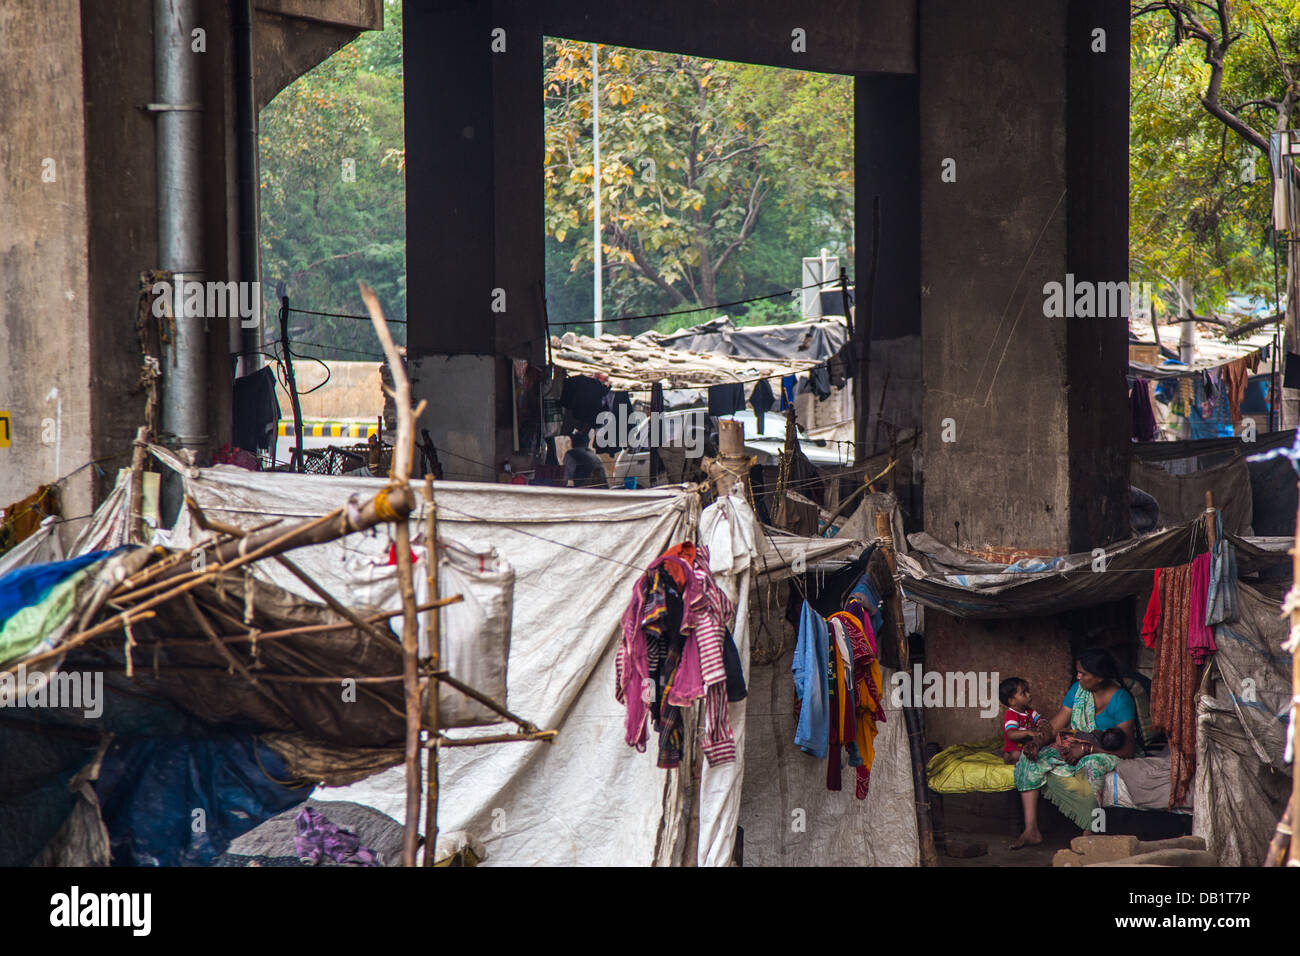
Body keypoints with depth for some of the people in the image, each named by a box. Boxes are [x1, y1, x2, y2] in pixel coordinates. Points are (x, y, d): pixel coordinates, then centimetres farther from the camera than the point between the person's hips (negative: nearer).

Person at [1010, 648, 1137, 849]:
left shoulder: (1120, 699, -17)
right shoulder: (1078, 689, 2)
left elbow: (1127, 750, -22)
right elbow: (1054, 726, 3)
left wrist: (1085, 749, -27)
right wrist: (1037, 741, -19)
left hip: (1107, 754, -6)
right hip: (1074, 746, 6)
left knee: (1091, 765, -41)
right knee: (1030, 757, -13)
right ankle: (1031, 831, -19)